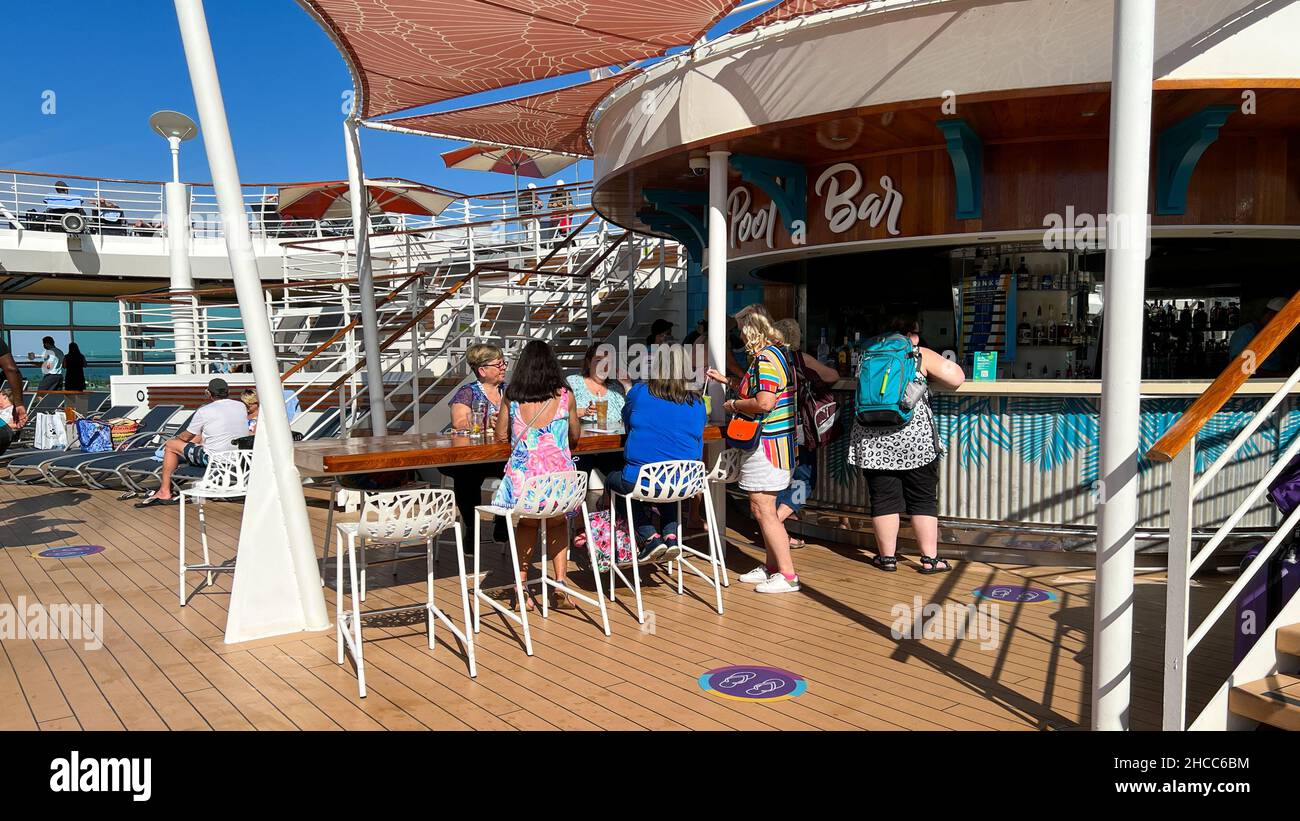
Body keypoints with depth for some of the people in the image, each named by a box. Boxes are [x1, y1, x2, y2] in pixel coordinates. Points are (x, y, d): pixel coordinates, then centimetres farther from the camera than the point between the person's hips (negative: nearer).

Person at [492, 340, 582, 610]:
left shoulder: (511, 397, 1)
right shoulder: (565, 396, 0)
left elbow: (501, 436, 15)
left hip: (522, 481, 0)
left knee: (527, 523, 30)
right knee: (558, 522, 30)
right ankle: (561, 585, 16)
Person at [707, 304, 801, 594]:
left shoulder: (765, 358, -17)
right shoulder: (780, 352, 15)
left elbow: (763, 403, -27)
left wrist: (734, 405, -11)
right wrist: (726, 381, 28)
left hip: (766, 444, -11)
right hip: (781, 441, 11)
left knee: (763, 510, -6)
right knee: (762, 509, 18)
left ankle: (787, 575, -2)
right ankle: (772, 566, 27)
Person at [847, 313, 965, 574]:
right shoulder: (920, 355, 0)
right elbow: (956, 378, -2)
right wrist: (930, 376, 17)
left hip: (873, 439, 3)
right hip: (914, 437, -3)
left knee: (883, 498, 8)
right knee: (923, 500, 7)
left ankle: (887, 557, 13)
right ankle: (930, 559, 10)